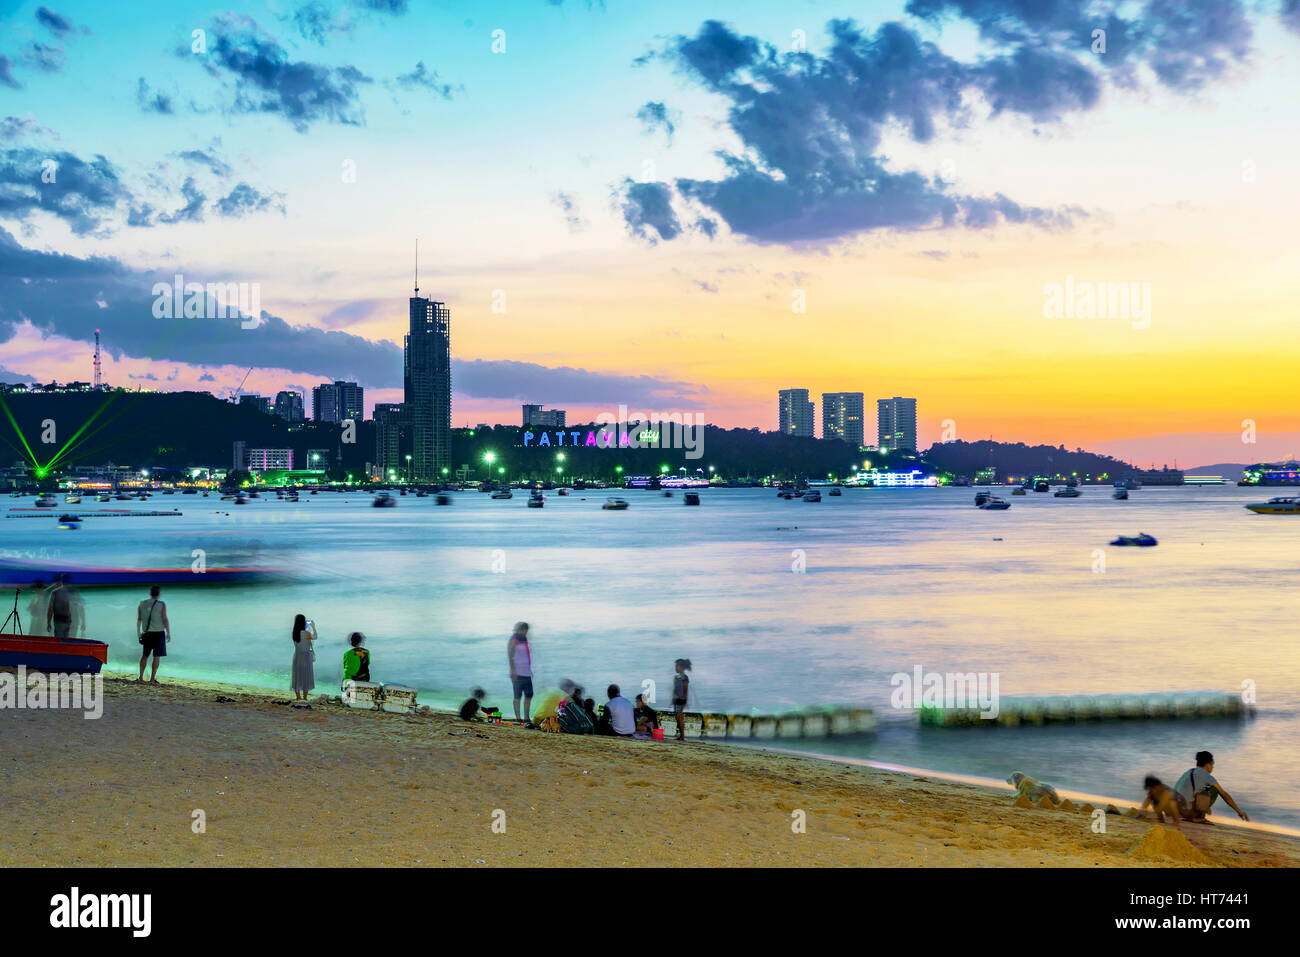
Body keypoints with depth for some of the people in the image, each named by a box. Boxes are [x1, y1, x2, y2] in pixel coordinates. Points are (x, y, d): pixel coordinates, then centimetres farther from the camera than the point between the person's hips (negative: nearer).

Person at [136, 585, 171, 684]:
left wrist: (138, 633, 17)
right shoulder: (161, 604, -8)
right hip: (158, 632, -4)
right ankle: (152, 679, -3)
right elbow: (165, 619, -11)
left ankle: (140, 677, 10)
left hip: (147, 633, 4)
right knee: (156, 656, 0)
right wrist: (168, 633, -4)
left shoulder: (142, 604, 5)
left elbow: (139, 619, 9)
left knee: (145, 655, 17)